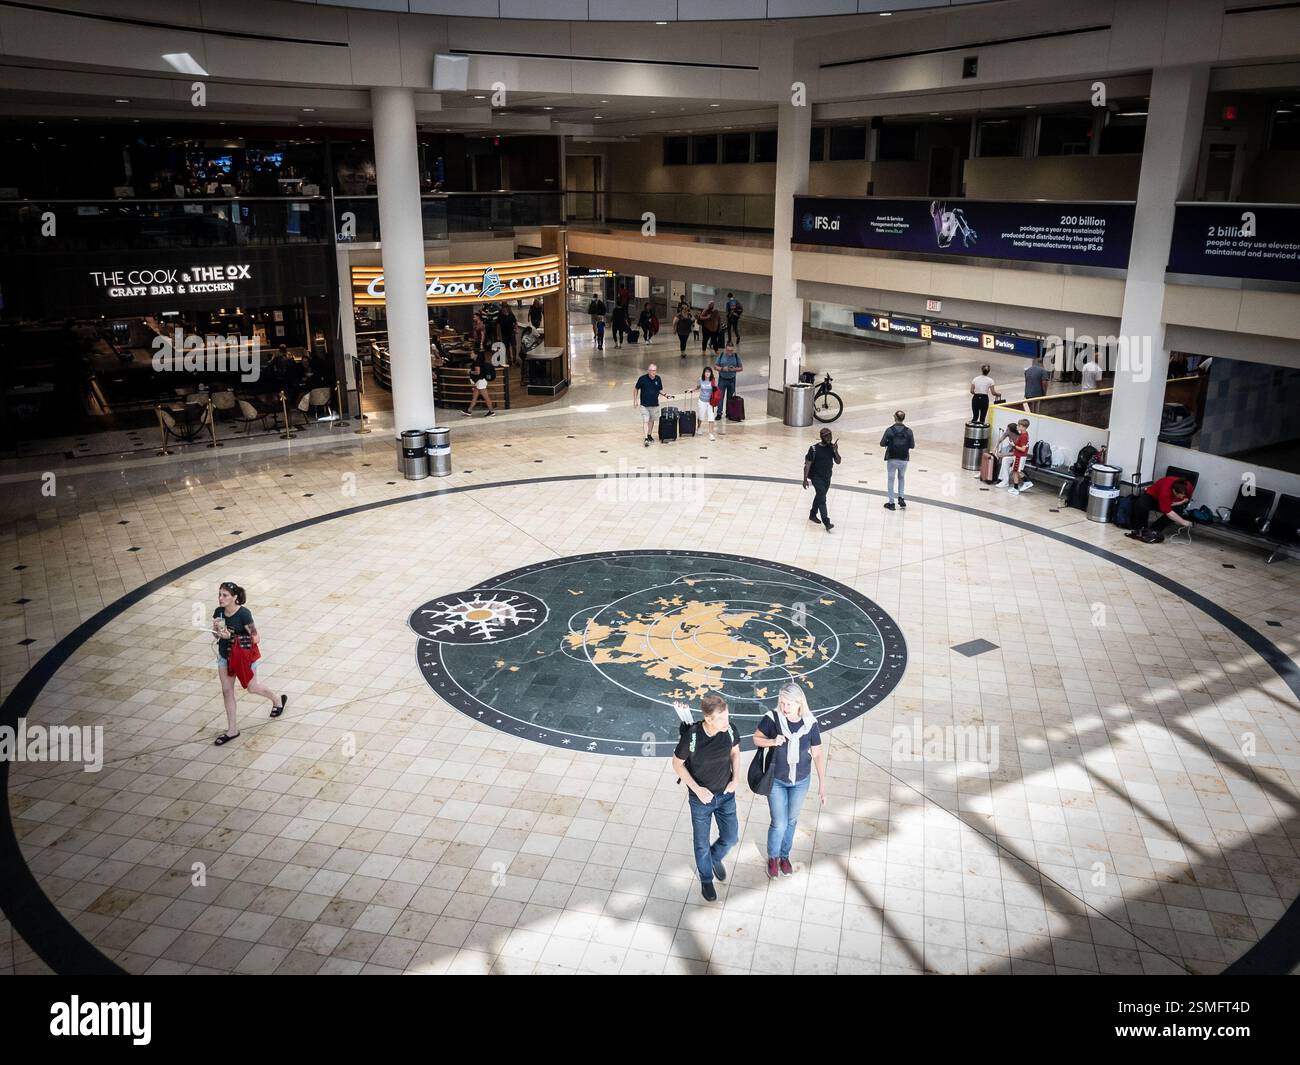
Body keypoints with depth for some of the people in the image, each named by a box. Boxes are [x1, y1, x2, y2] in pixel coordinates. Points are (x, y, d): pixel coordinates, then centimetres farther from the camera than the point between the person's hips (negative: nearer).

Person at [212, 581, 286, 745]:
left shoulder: (243, 613, -24)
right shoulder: (218, 612, -7)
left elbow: (254, 636, -22)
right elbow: (216, 634, 5)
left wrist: (230, 636, -31)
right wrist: (217, 631, -19)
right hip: (225, 656, 5)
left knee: (252, 687, 13)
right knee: (227, 691, 7)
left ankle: (278, 701, 42)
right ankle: (232, 729, 18)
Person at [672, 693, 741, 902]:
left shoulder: (729, 730, -20)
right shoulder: (691, 736, -29)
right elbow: (677, 764, -13)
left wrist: (736, 778, -9)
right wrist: (697, 789, -19)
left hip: (726, 795, 3)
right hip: (701, 798, -3)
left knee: (730, 838, 15)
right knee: (702, 843, 16)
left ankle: (715, 858, 50)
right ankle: (706, 879, 44)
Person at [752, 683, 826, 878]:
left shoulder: (810, 723, -18)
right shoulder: (773, 718, -23)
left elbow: (818, 754, -8)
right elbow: (756, 738, -8)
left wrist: (822, 785, -7)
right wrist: (772, 741, -29)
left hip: (800, 781, 2)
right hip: (776, 780, -2)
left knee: (791, 820, 20)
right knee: (779, 824, 2)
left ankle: (784, 855, 46)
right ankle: (773, 857, 32)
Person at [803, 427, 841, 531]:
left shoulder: (832, 447, -2)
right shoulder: (814, 449, -18)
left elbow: (838, 462, -1)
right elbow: (807, 464, -14)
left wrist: (835, 451, -19)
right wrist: (805, 479, -16)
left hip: (827, 477, 6)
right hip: (816, 477, -6)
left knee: (820, 496, 20)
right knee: (822, 498, -15)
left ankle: (812, 515, 41)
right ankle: (826, 523, -18)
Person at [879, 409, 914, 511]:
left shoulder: (890, 430, -12)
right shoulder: (908, 431, -7)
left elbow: (882, 444, -10)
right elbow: (912, 446, -2)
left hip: (892, 460, -2)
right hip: (903, 460, 2)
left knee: (890, 480, 11)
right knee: (901, 478, 25)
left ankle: (891, 503, 14)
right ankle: (901, 498, 15)